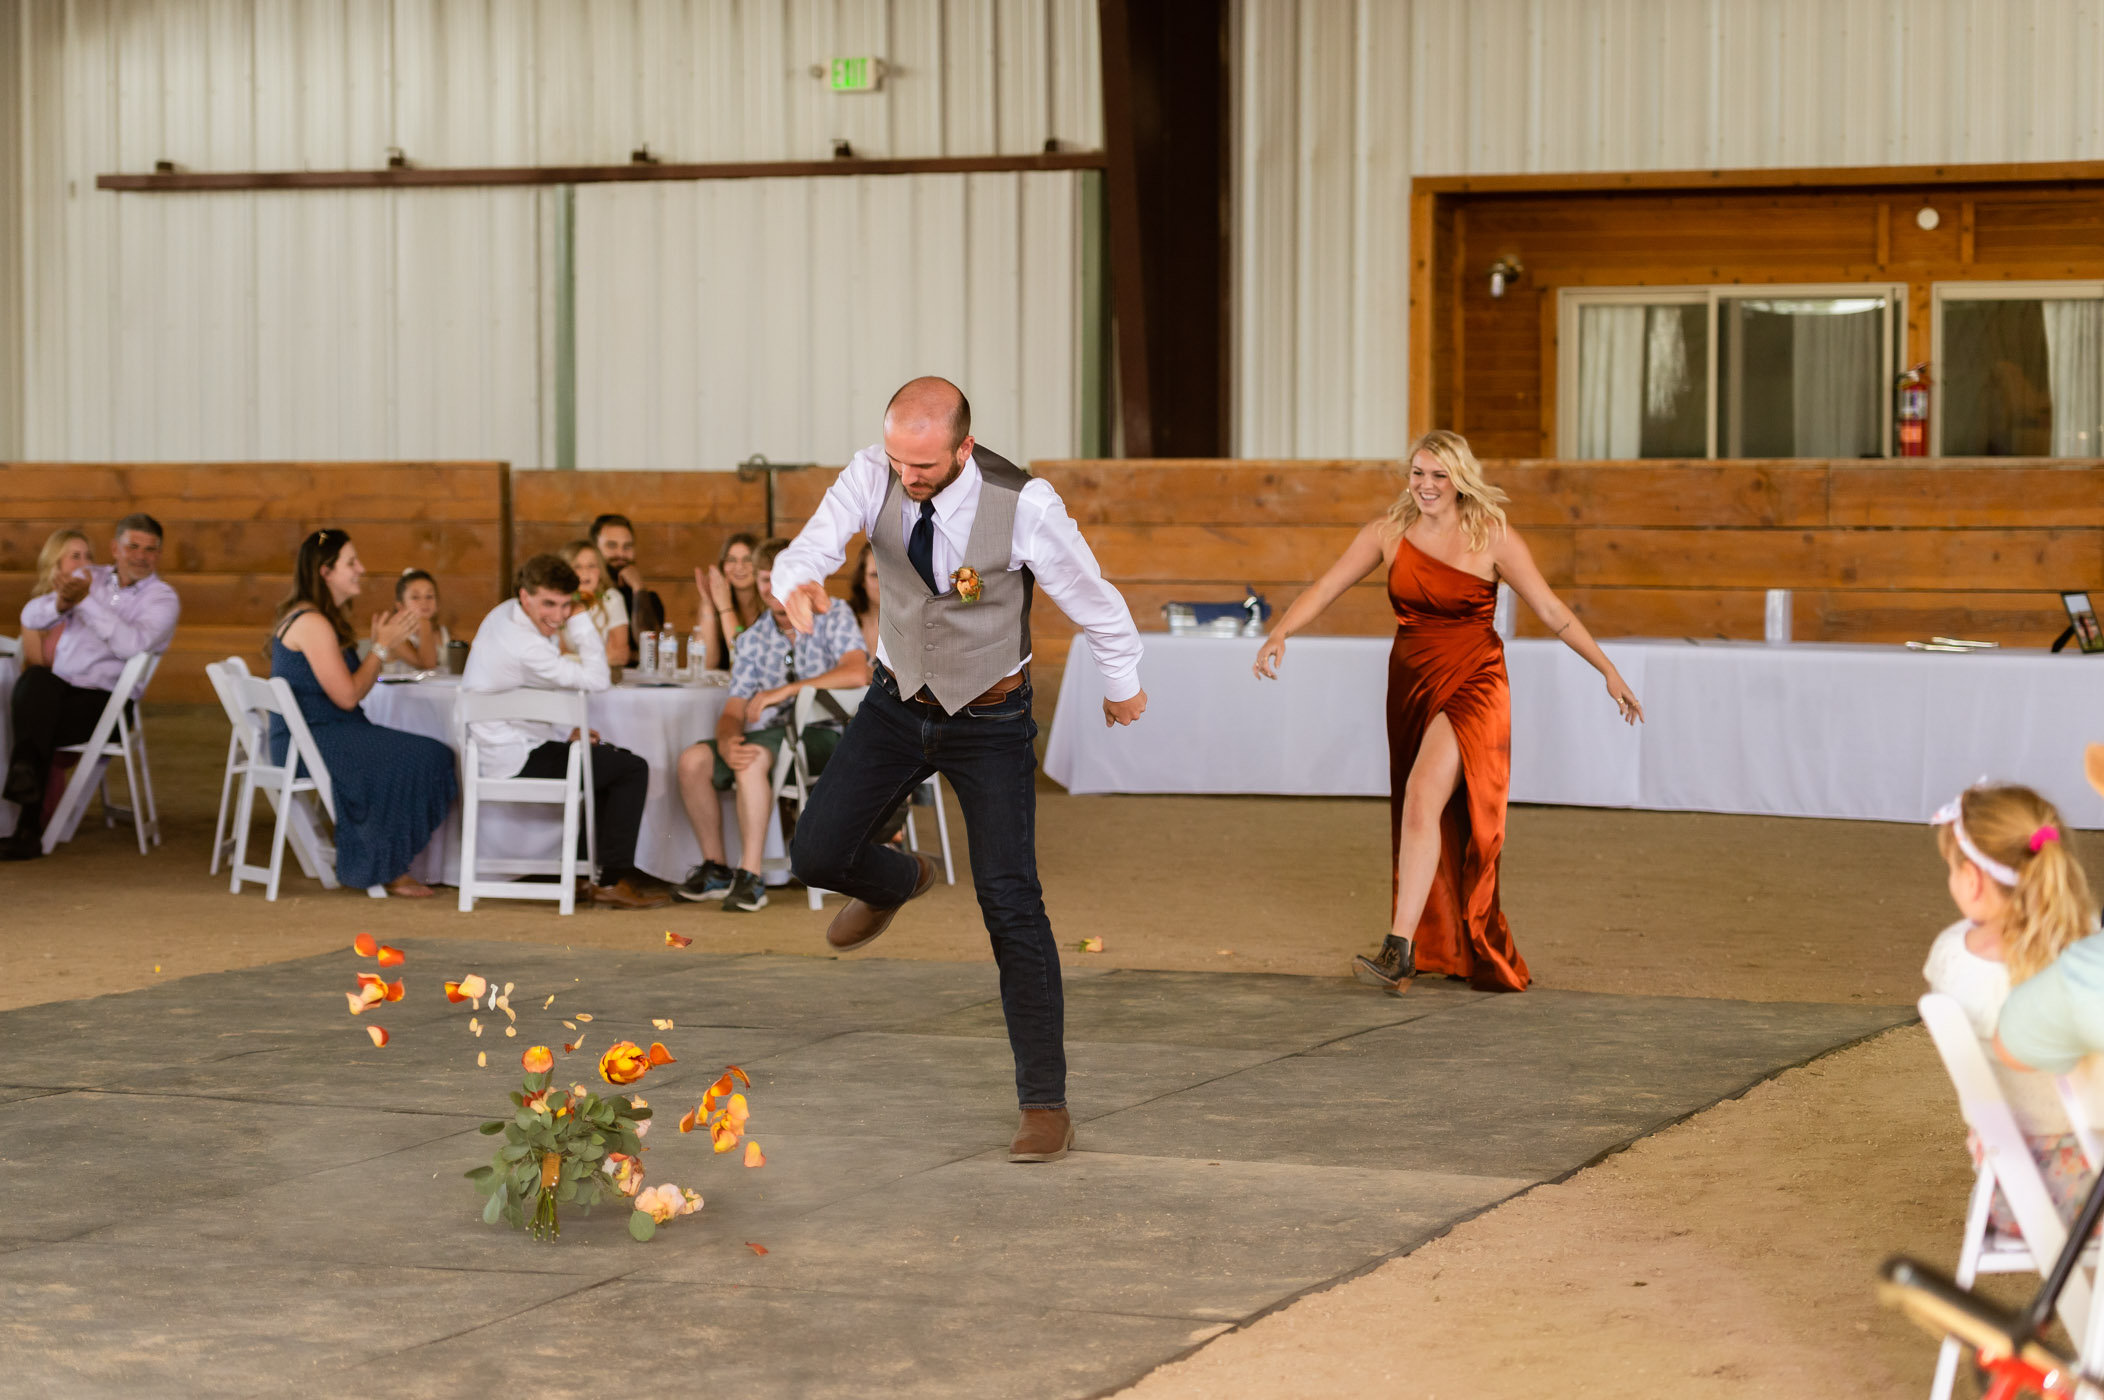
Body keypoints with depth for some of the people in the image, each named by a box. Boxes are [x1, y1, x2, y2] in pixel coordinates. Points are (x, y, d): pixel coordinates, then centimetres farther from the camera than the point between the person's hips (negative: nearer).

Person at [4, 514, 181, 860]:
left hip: (105, 702, -4)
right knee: (37, 678, -32)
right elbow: (30, 617, 5)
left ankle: (29, 829, -32)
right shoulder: (89, 577, 16)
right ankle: (24, 772, -43)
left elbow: (131, 645, -17)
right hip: (56, 691, 4)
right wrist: (60, 603, -18)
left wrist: (86, 600, -19)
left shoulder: (163, 599, 3)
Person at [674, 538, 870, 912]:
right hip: (768, 736, 6)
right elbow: (734, 710, 7)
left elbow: (857, 673, -21)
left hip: (823, 735, -6)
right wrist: (727, 740, -19)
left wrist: (787, 690, -24)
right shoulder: (753, 639, 13)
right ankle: (715, 869, -2)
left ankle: (750, 877, -34)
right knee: (693, 760, -16)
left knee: (754, 757, -35)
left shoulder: (833, 619, -1)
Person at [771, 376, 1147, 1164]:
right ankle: (897, 883, 34)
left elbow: (1093, 599, -11)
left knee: (1010, 903, -9)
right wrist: (799, 585, -54)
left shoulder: (1023, 505, -27)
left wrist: (1123, 685, 6)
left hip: (990, 720, -3)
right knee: (817, 854, -6)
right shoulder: (873, 475, -19)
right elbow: (809, 554, -28)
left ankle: (1045, 1104, 0)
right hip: (898, 704, 4)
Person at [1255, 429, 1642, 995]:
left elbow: (1552, 612, -4)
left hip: (1472, 684, -5)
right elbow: (1325, 587, -1)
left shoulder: (1493, 538, -7)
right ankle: (1446, 950, 29)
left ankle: (1400, 951, -28)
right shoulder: (1387, 533, 2)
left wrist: (1610, 672, -4)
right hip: (1411, 686, 5)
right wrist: (1280, 634, -18)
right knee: (1422, 817, 12)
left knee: (1423, 795, -23)